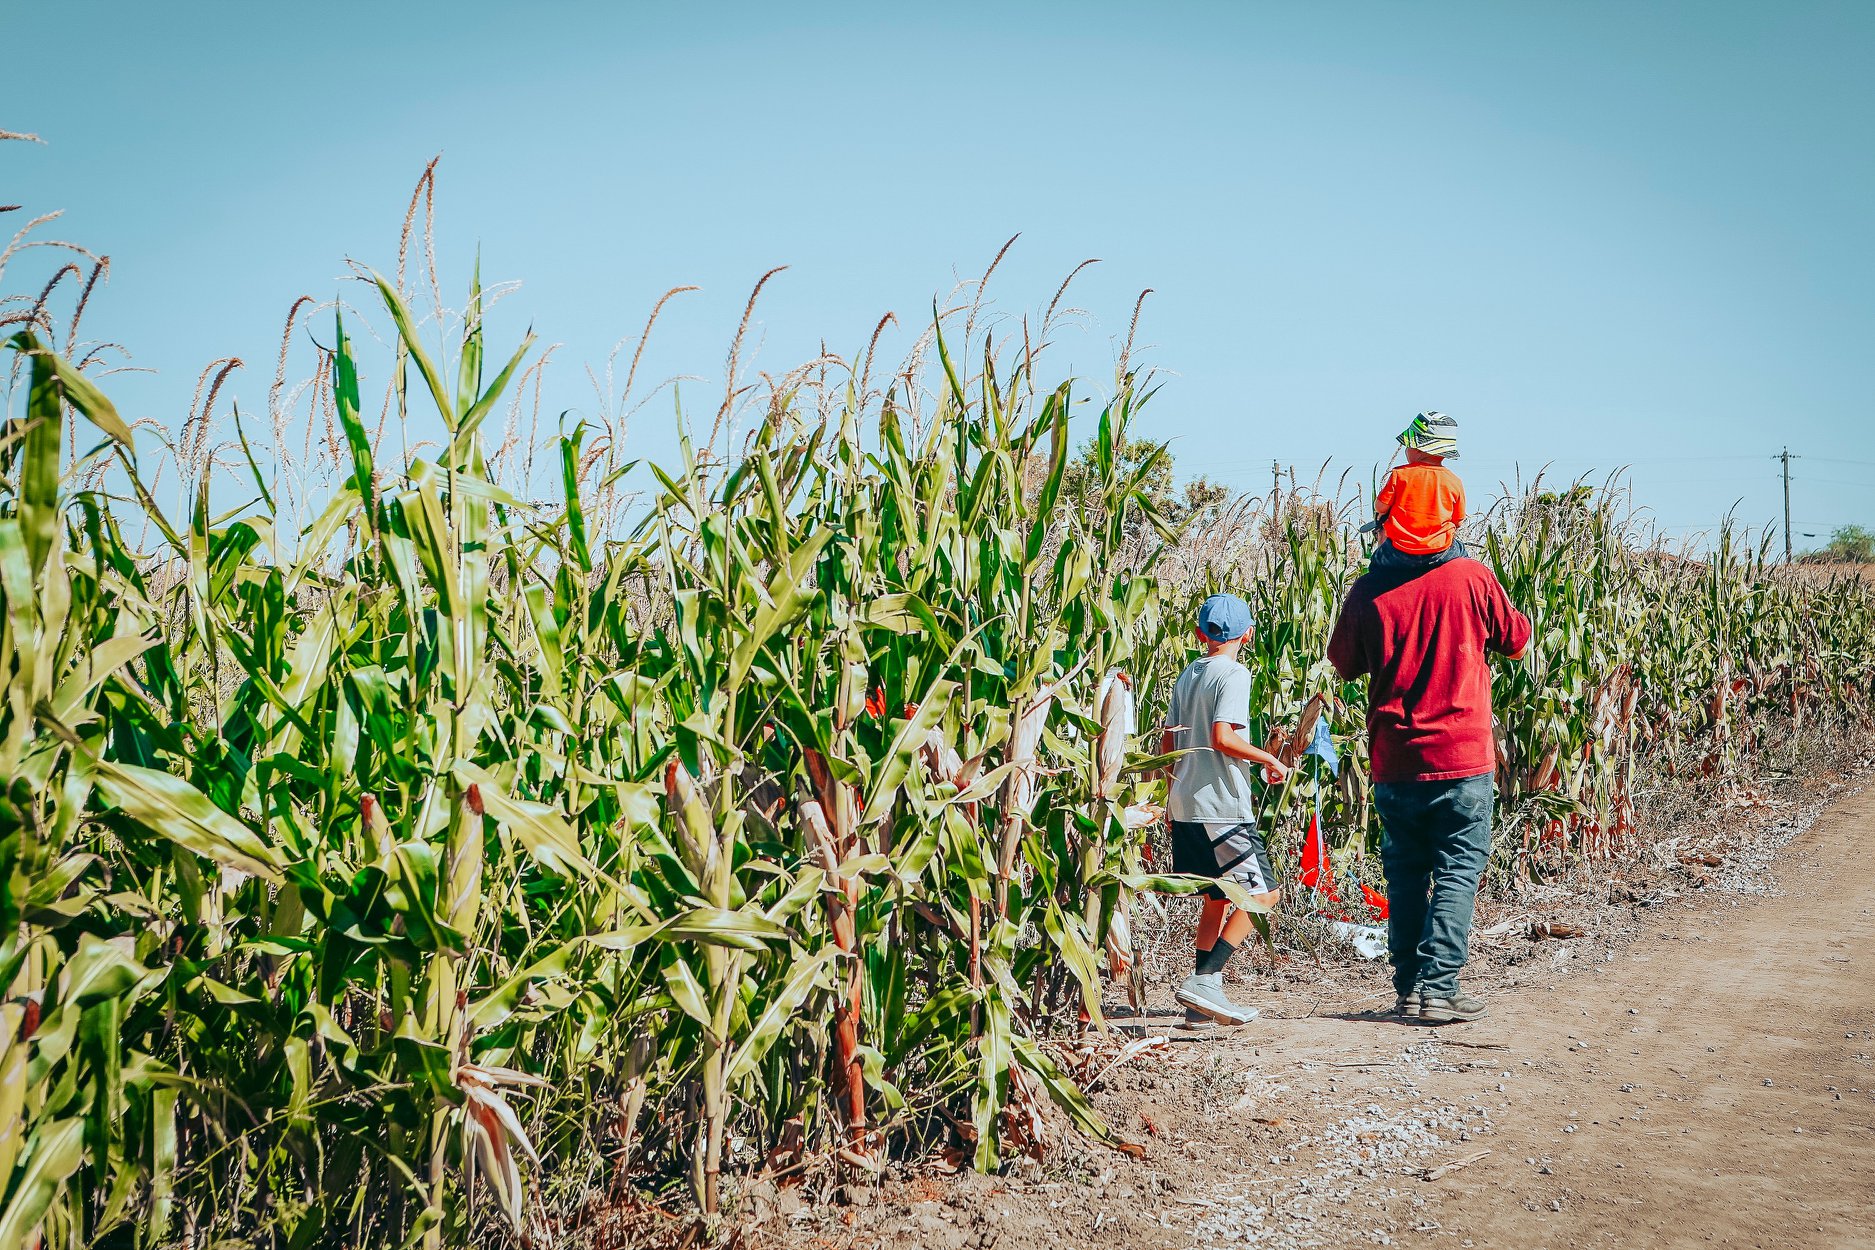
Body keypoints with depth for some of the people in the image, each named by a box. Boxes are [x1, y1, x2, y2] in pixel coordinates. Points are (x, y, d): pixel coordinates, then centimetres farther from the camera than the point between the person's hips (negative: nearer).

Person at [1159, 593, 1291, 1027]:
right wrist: (1270, 760, -8)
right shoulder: (1234, 674, -10)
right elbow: (1223, 737, -21)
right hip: (1222, 808, -8)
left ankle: (1202, 1004, 12)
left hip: (1185, 807, 8)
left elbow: (1168, 741, 16)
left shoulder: (1187, 675, 14)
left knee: (1217, 898, 15)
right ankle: (1203, 980, -14)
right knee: (1262, 894, -3)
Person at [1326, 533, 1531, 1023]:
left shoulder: (1368, 589, -4)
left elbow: (1344, 664, 10)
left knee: (1405, 874, 13)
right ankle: (1437, 987, -3)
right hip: (1462, 760, -2)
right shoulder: (1471, 577, -7)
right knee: (1458, 872, 4)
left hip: (1394, 762, 2)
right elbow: (1517, 641, 9)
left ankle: (1408, 988, 15)